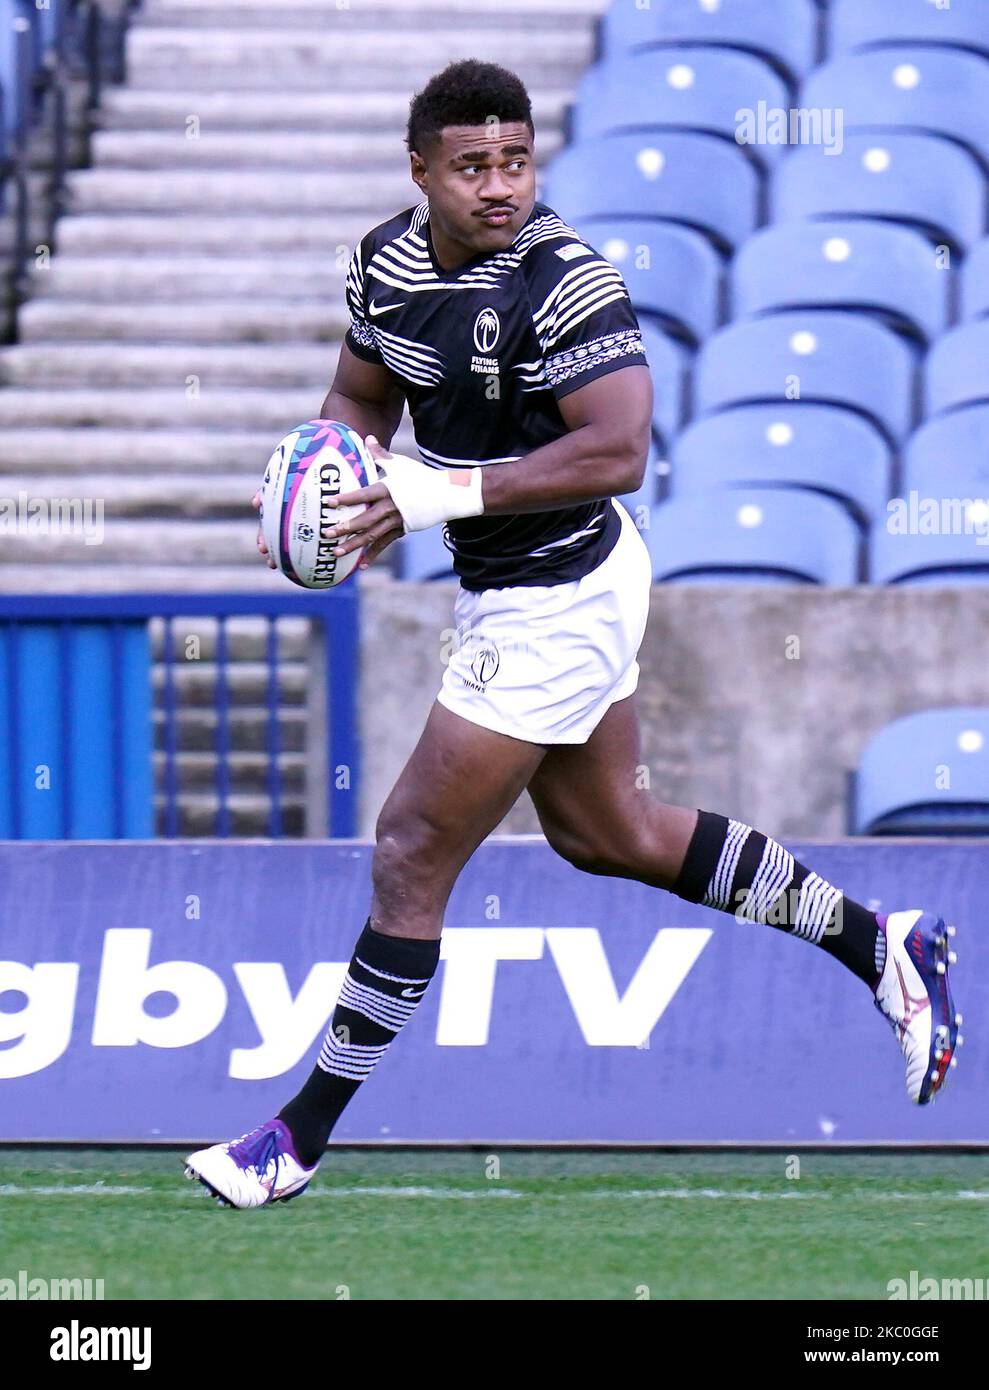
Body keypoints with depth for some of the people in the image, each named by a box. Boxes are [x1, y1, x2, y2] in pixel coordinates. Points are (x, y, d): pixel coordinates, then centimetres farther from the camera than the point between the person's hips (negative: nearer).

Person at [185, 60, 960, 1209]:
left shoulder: (566, 284, -25)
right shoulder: (390, 261, 0)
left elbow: (619, 452, -31)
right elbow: (363, 393, 16)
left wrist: (447, 493, -32)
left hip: (554, 610, -10)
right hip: (518, 590, 10)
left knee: (412, 854, -3)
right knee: (607, 833, 23)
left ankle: (305, 1135, 8)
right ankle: (879, 947, 34)